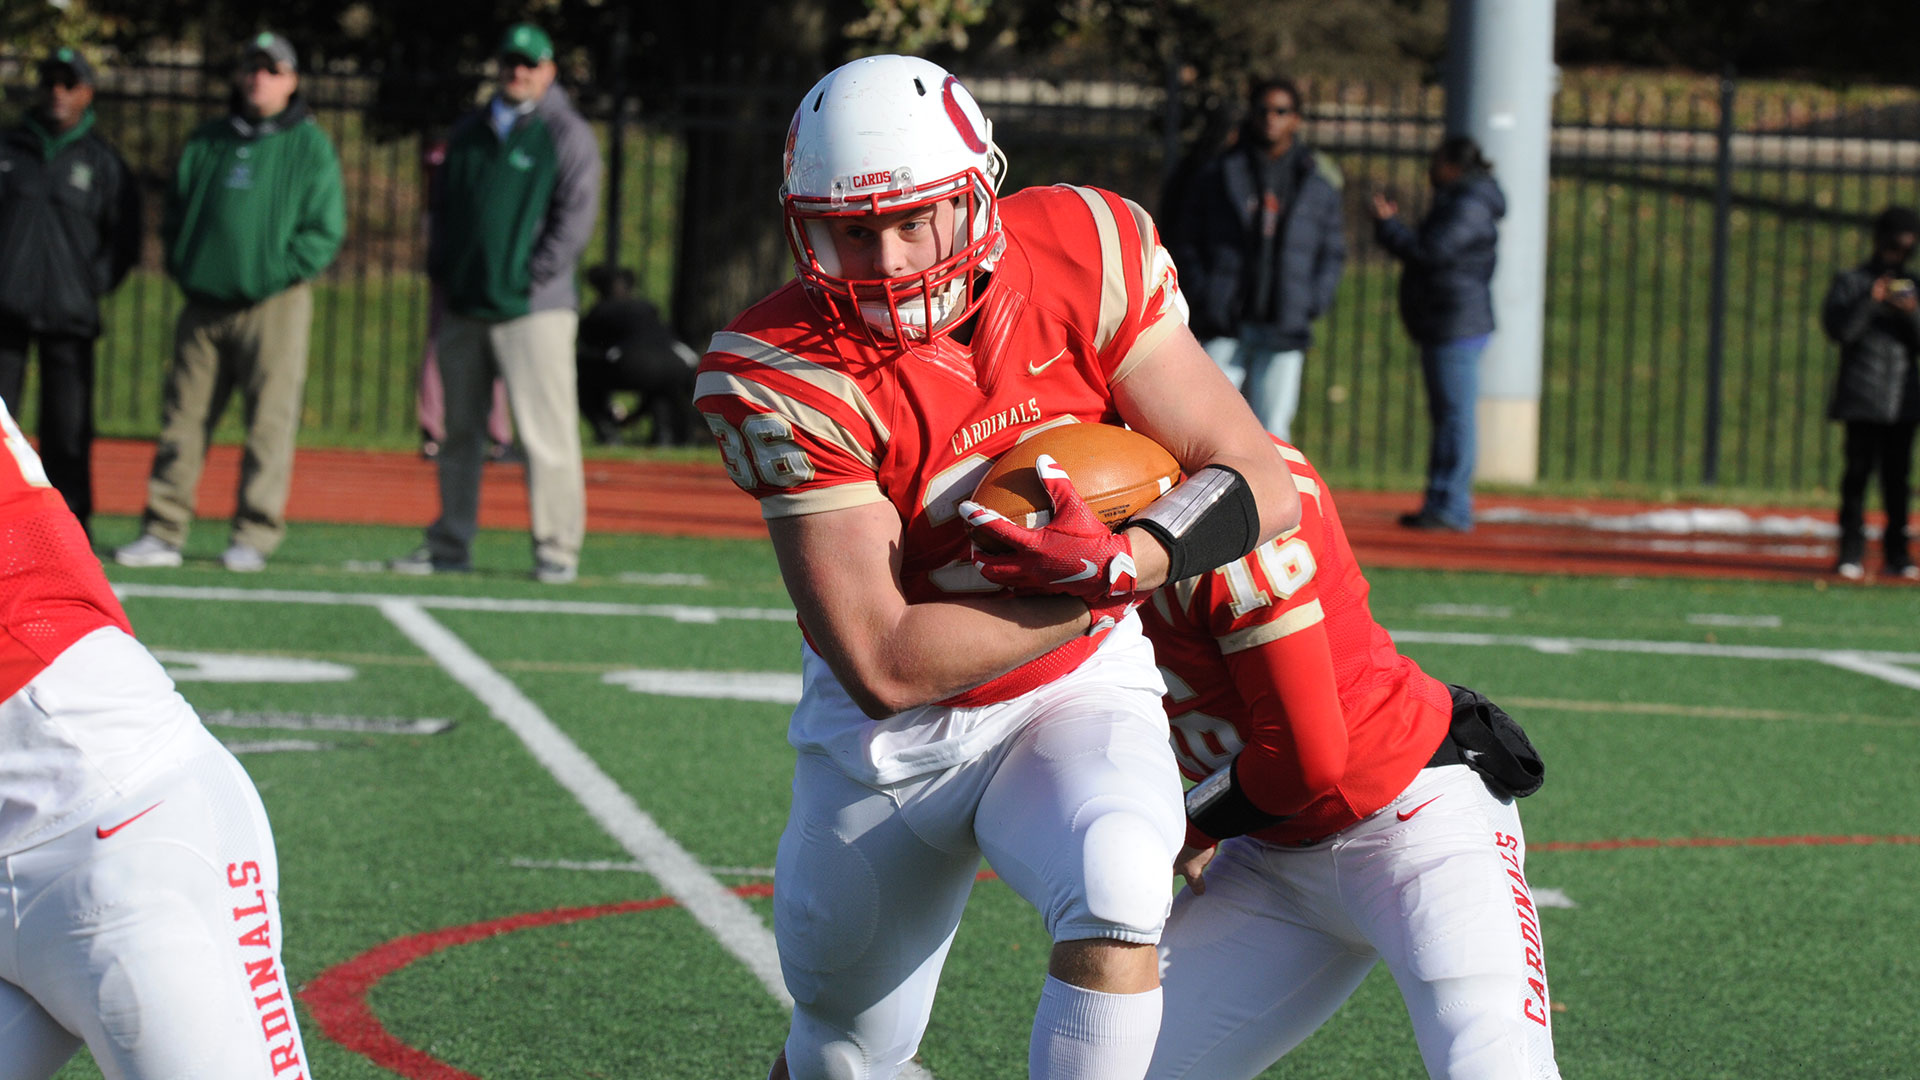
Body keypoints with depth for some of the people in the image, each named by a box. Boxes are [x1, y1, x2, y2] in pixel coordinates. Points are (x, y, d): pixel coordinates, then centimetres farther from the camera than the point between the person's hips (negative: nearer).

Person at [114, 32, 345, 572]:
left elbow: (325, 231, -2)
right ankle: (163, 532, 5)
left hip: (274, 305, -4)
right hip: (203, 304, 4)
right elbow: (174, 216, 19)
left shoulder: (310, 147, 2)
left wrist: (275, 273, -10)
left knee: (269, 424, -5)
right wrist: (181, 266, 3)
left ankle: (255, 536, -1)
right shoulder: (206, 142, 15)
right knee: (183, 420, 3)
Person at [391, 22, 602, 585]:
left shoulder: (567, 135, 0)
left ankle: (557, 548, -7)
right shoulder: (470, 131, 17)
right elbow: (444, 206, 21)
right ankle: (451, 544, 18)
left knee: (546, 431, -10)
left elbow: (575, 218, -6)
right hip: (465, 307, 6)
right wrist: (440, 270, 8)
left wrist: (534, 276, -12)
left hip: (534, 308, -6)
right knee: (460, 431, 10)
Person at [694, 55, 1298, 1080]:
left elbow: (1262, 491, -14)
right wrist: (1090, 594, -28)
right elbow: (883, 668, -27)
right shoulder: (785, 378, -24)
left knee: (1112, 900, -32)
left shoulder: (1086, 257, -17)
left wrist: (1125, 560, -32)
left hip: (1074, 693, 0)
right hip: (890, 735, 0)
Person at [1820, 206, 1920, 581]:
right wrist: (1870, 301, -21)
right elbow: (1838, 328, -10)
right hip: (1862, 396, -3)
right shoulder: (1850, 283, 5)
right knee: (1858, 471, -7)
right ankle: (1851, 553, -5)